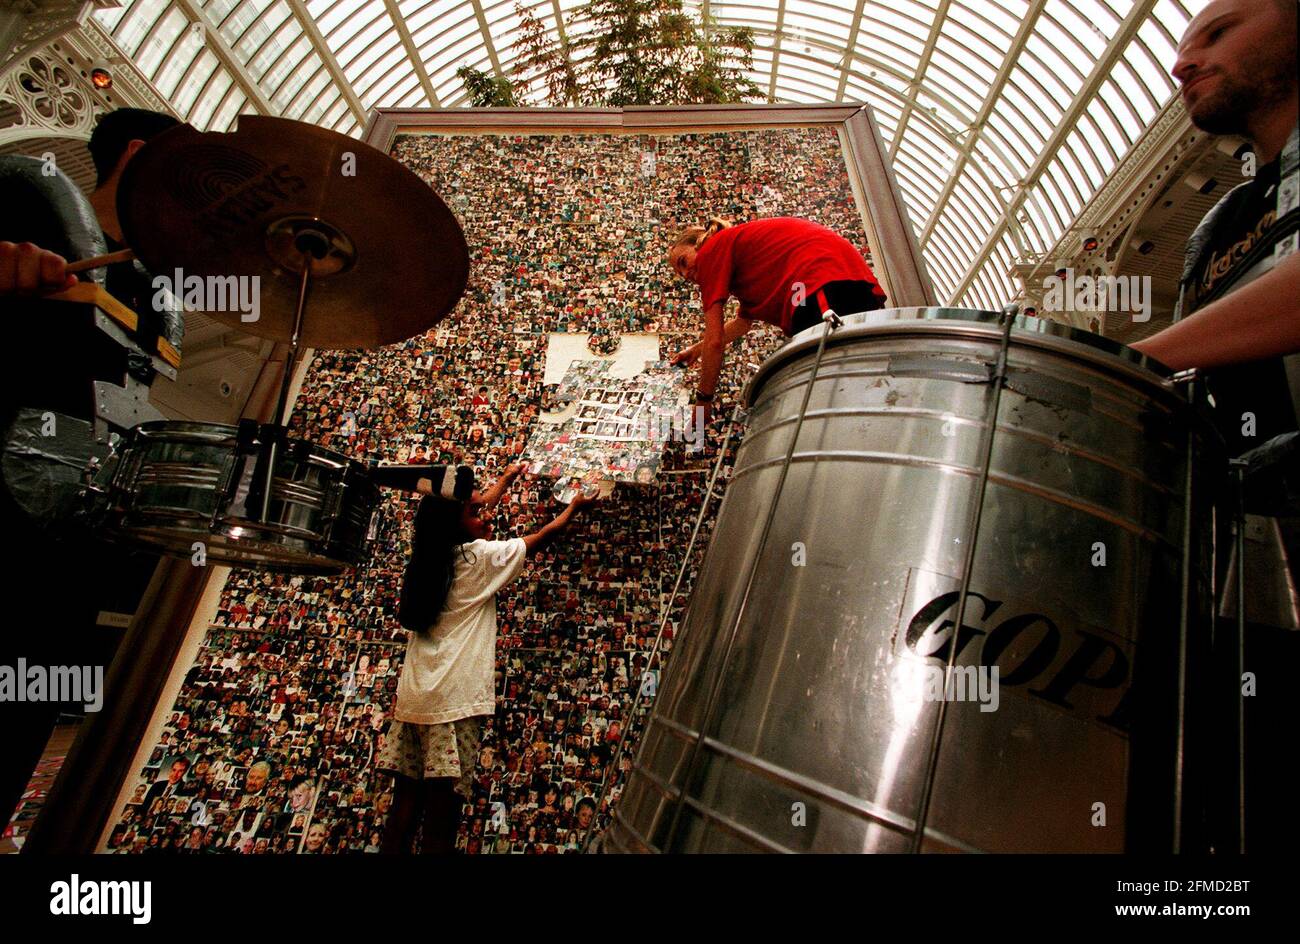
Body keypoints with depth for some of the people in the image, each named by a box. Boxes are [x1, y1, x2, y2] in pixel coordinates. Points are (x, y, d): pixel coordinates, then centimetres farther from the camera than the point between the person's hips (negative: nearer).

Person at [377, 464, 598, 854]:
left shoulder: (433, 552, 10)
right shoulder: (479, 557, -9)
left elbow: (475, 506, 27)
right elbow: (543, 537, 4)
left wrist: (507, 478, 41)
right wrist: (575, 506, 21)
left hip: (412, 698, 8)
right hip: (453, 703, -7)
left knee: (406, 801, 14)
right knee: (442, 811, 2)